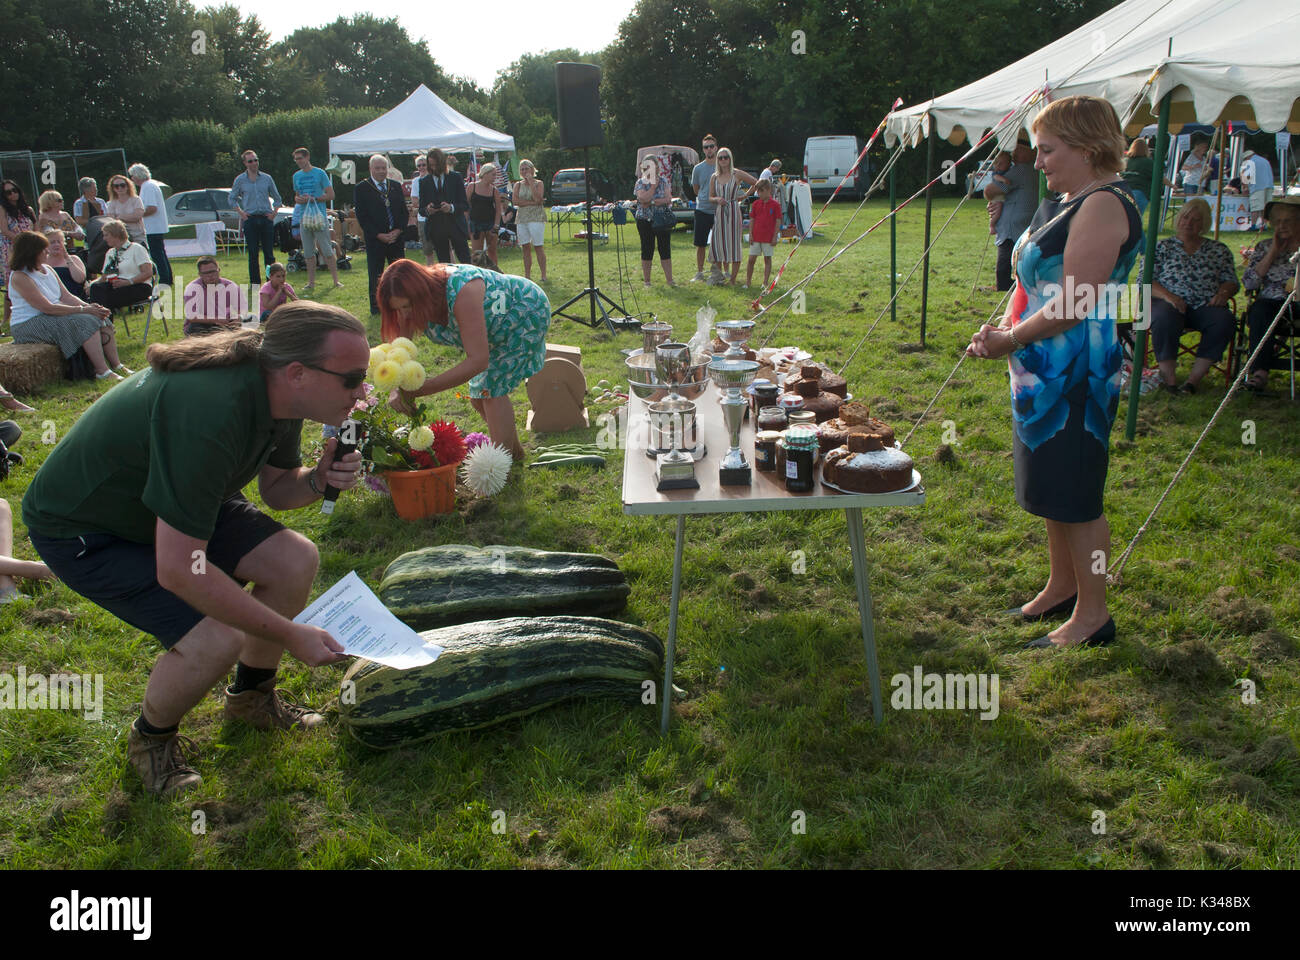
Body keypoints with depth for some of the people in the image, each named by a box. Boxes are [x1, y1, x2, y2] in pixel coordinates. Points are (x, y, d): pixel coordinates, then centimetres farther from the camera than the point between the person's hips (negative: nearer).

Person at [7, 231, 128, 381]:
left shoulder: (47, 269, 11)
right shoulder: (19, 277, -16)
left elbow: (66, 296, 9)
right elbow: (47, 308, -22)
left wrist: (89, 306, -10)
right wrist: (83, 309, -22)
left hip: (54, 317, 9)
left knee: (100, 319, -6)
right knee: (86, 322, -27)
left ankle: (116, 366, -10)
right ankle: (102, 372, -31)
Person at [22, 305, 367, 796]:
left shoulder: (275, 388, -12)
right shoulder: (211, 414, -40)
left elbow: (276, 487, 5)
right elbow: (178, 570, -37)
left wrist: (318, 480, -19)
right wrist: (290, 635, -30)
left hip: (170, 498, 8)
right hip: (82, 529, -8)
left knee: (296, 559, -7)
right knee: (216, 637, -24)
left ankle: (250, 697, 18)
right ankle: (150, 738, 9)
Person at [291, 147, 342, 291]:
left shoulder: (320, 173, -2)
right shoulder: (296, 176, 14)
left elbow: (331, 195, -4)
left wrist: (312, 198, -13)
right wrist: (298, 199, -1)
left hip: (320, 216, -5)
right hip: (304, 218, 5)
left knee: (327, 251, -6)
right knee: (308, 253, 6)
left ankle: (336, 280, 0)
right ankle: (311, 282, 12)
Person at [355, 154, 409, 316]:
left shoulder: (396, 186, 11)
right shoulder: (362, 188, -2)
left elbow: (404, 211, 10)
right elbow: (362, 217, -6)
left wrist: (398, 231, -6)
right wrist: (379, 235, -12)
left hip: (396, 236, 3)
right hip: (375, 240, -3)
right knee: (375, 274, 2)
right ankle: (376, 307, 11)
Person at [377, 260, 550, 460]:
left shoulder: (461, 291, -43)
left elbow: (478, 360, -45)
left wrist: (421, 389, -46)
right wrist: (397, 390, -37)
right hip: (499, 324, 8)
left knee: (491, 389, -19)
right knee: (478, 397, 9)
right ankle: (515, 449, 30)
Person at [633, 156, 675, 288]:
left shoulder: (664, 181, 5)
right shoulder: (640, 183, 0)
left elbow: (668, 199, -7)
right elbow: (643, 198, -17)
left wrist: (651, 202, -15)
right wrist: (653, 185, -12)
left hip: (663, 220, 2)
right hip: (645, 221, -1)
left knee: (665, 250, 2)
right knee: (647, 250, 2)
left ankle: (669, 279, 5)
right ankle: (647, 281, 10)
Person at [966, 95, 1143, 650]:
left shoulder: (1104, 204, -17)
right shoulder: (1066, 202, 14)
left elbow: (1073, 304, -24)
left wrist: (1010, 340, -13)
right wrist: (1004, 328, 2)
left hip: (1076, 375, -10)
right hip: (1043, 373, 10)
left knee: (1075, 497, -1)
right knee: (1052, 489, 19)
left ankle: (1092, 615, 13)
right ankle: (1061, 588, 35)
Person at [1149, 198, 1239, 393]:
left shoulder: (1219, 250, 20)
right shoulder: (1163, 247, 13)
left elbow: (1231, 281, 17)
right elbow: (1145, 281, 2)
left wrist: (1223, 293, -7)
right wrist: (1167, 295, -16)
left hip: (1206, 306, 2)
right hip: (1170, 303, -2)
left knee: (1224, 320, -31)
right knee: (1165, 318, -38)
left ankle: (1194, 378, -28)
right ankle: (1168, 376, -28)